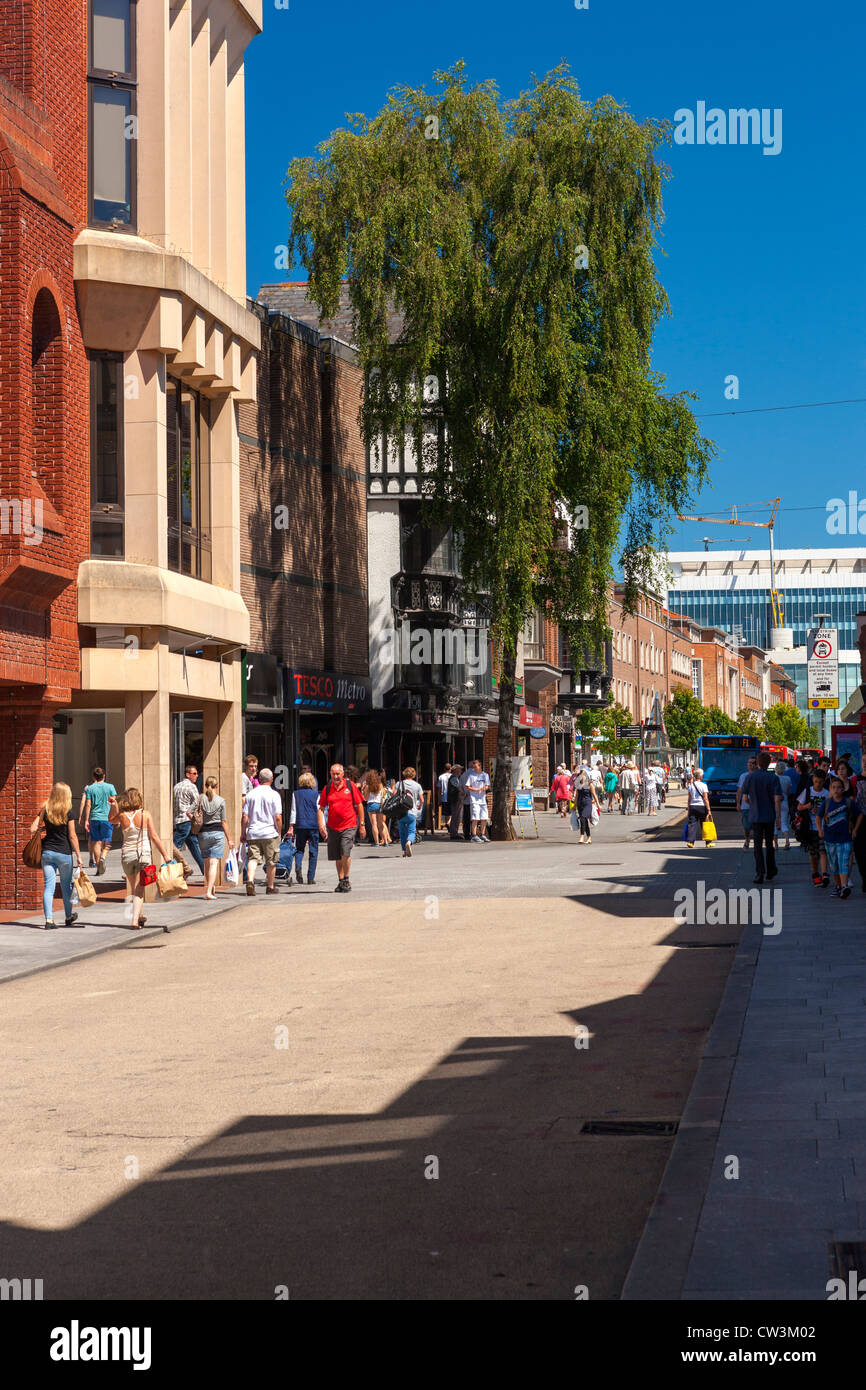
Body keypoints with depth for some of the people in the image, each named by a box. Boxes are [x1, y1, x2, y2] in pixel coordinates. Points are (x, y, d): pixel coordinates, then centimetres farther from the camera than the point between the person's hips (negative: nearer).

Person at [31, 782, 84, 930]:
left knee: (48, 886, 1)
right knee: (66, 885, 13)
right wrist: (78, 855, -1)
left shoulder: (45, 810, 2)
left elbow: (32, 830, -1)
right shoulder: (68, 812, -7)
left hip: (47, 852, 2)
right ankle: (69, 917, 29)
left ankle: (49, 920, -7)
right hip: (64, 853, -2)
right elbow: (72, 836, -7)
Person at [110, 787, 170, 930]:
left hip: (127, 854, 2)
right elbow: (154, 837, -9)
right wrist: (165, 855, -5)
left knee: (133, 887, 21)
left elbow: (111, 820, 21)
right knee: (139, 889, -1)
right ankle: (135, 920, -14)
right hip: (144, 854, -2)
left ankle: (139, 916, 35)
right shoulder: (145, 815, -8)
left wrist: (114, 805, 9)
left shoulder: (122, 816, -3)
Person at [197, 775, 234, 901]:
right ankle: (209, 892, -15)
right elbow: (223, 822, -3)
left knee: (207, 863, 15)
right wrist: (229, 838, 5)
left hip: (203, 833, 2)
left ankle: (211, 887, 27)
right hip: (217, 833, -2)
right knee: (214, 863, -5)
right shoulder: (220, 801, -4)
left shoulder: (201, 800, 0)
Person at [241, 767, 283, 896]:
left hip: (253, 833, 2)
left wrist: (243, 833, 13)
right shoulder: (274, 795, -6)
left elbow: (245, 817, 4)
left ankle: (250, 881, -25)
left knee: (253, 858, -2)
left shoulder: (251, 794, 4)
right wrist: (279, 832, 3)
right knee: (271, 861, 10)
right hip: (270, 833, -2)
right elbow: (278, 817, -9)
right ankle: (270, 886, 20)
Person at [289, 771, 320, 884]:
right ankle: (310, 877, 3)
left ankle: (298, 866, -16)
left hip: (300, 825, 1)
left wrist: (291, 826, 6)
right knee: (313, 851, 5)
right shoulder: (316, 794, 0)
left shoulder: (296, 794, 3)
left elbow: (293, 811, 4)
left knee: (299, 848, 13)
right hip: (313, 825, -1)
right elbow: (319, 811, 0)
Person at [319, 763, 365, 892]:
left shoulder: (350, 785, -2)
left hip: (349, 825, -3)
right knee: (337, 857, 9)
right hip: (333, 827, 3)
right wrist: (321, 824, -4)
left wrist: (361, 825, 2)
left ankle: (346, 880, 0)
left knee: (345, 853, -15)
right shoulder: (327, 788, 4)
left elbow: (359, 805, 4)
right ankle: (341, 881, 21)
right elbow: (321, 808, 10)